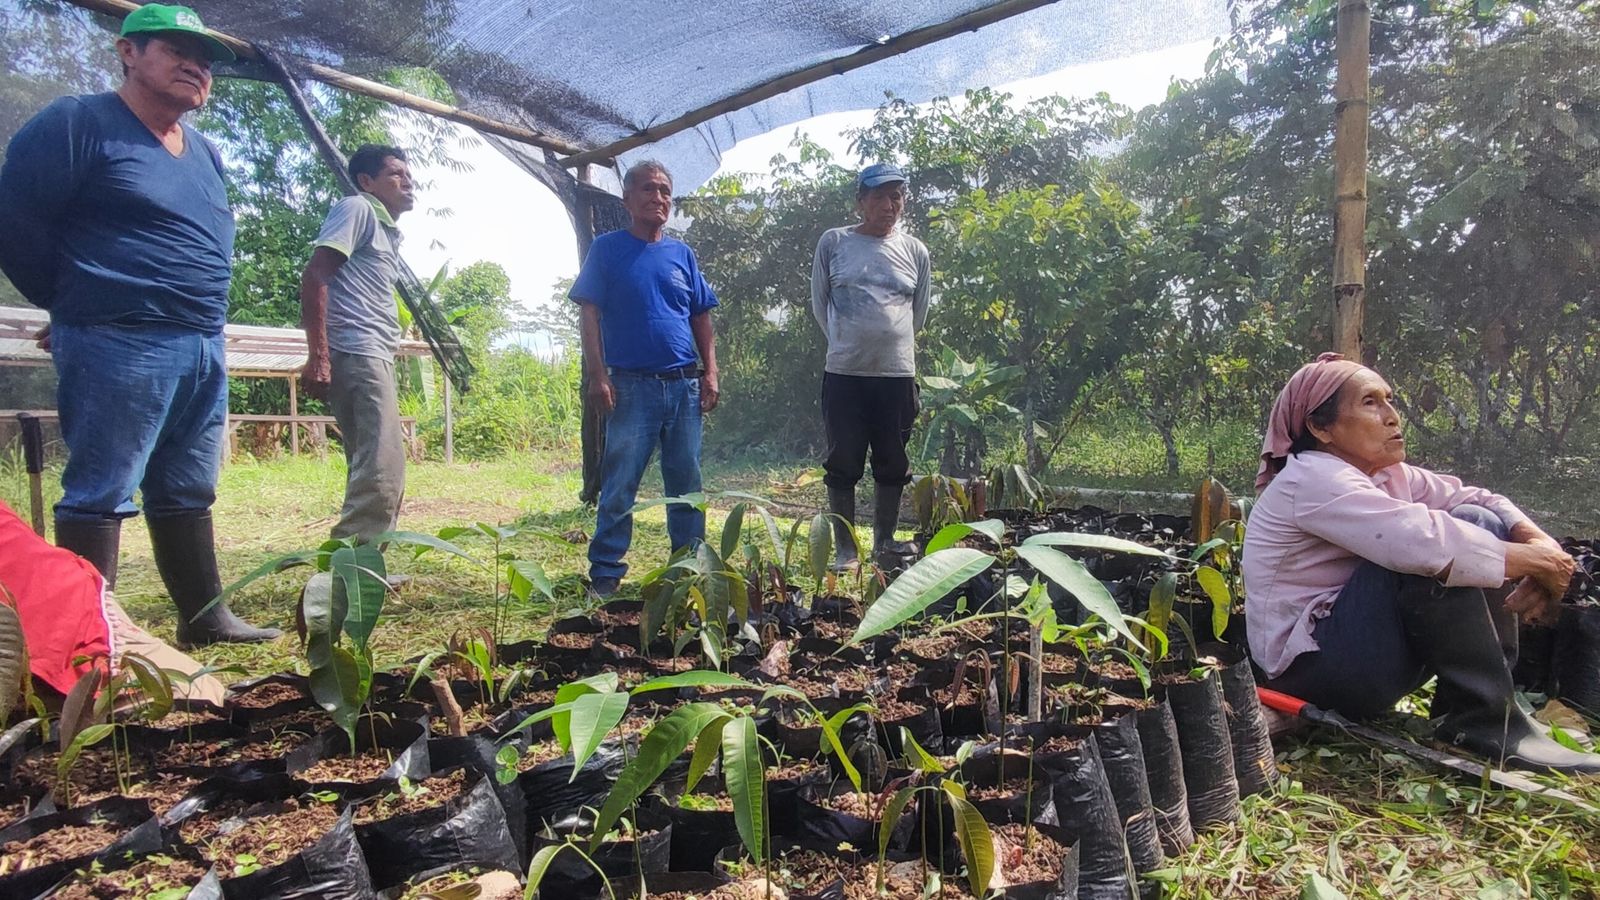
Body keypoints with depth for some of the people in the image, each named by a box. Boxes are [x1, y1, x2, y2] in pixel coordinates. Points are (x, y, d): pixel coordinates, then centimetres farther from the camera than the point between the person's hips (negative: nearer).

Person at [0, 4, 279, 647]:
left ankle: (204, 617, 20)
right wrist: (80, 306, 3)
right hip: (120, 347, -7)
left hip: (205, 349, 8)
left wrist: (201, 316, 15)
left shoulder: (204, 153, 19)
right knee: (101, 494, -4)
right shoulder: (78, 124, -4)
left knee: (188, 493, 12)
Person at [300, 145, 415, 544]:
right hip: (357, 354, -10)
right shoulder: (357, 209, 0)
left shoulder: (388, 230, 26)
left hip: (374, 358, 10)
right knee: (381, 471, -17)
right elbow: (314, 276, -11)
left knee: (375, 472, 12)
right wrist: (318, 356, -20)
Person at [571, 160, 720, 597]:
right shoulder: (607, 248, 3)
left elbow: (702, 319, 15)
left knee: (687, 484, 10)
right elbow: (589, 314, -2)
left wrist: (710, 373, 5)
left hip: (685, 386, 4)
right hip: (632, 386, -4)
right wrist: (598, 376, -11)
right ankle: (605, 575, 8)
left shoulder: (682, 254, 13)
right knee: (619, 487, -2)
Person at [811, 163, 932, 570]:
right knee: (843, 464, 3)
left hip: (898, 373, 2)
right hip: (844, 373, -2)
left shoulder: (915, 251, 7)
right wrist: (844, 341, 11)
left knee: (893, 466, 10)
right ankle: (845, 550, 15)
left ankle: (884, 545, 25)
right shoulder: (834, 242, 1)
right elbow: (819, 302, 8)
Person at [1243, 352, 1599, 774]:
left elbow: (1480, 500, 4)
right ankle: (1483, 720, -14)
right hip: (1310, 661, -9)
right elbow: (1424, 541, -31)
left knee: (1483, 525, 1)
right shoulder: (1313, 480, -19)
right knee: (1441, 555, -25)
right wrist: (1537, 562, -20)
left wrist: (1542, 544, -15)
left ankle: (1495, 696, 0)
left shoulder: (1388, 474, 10)